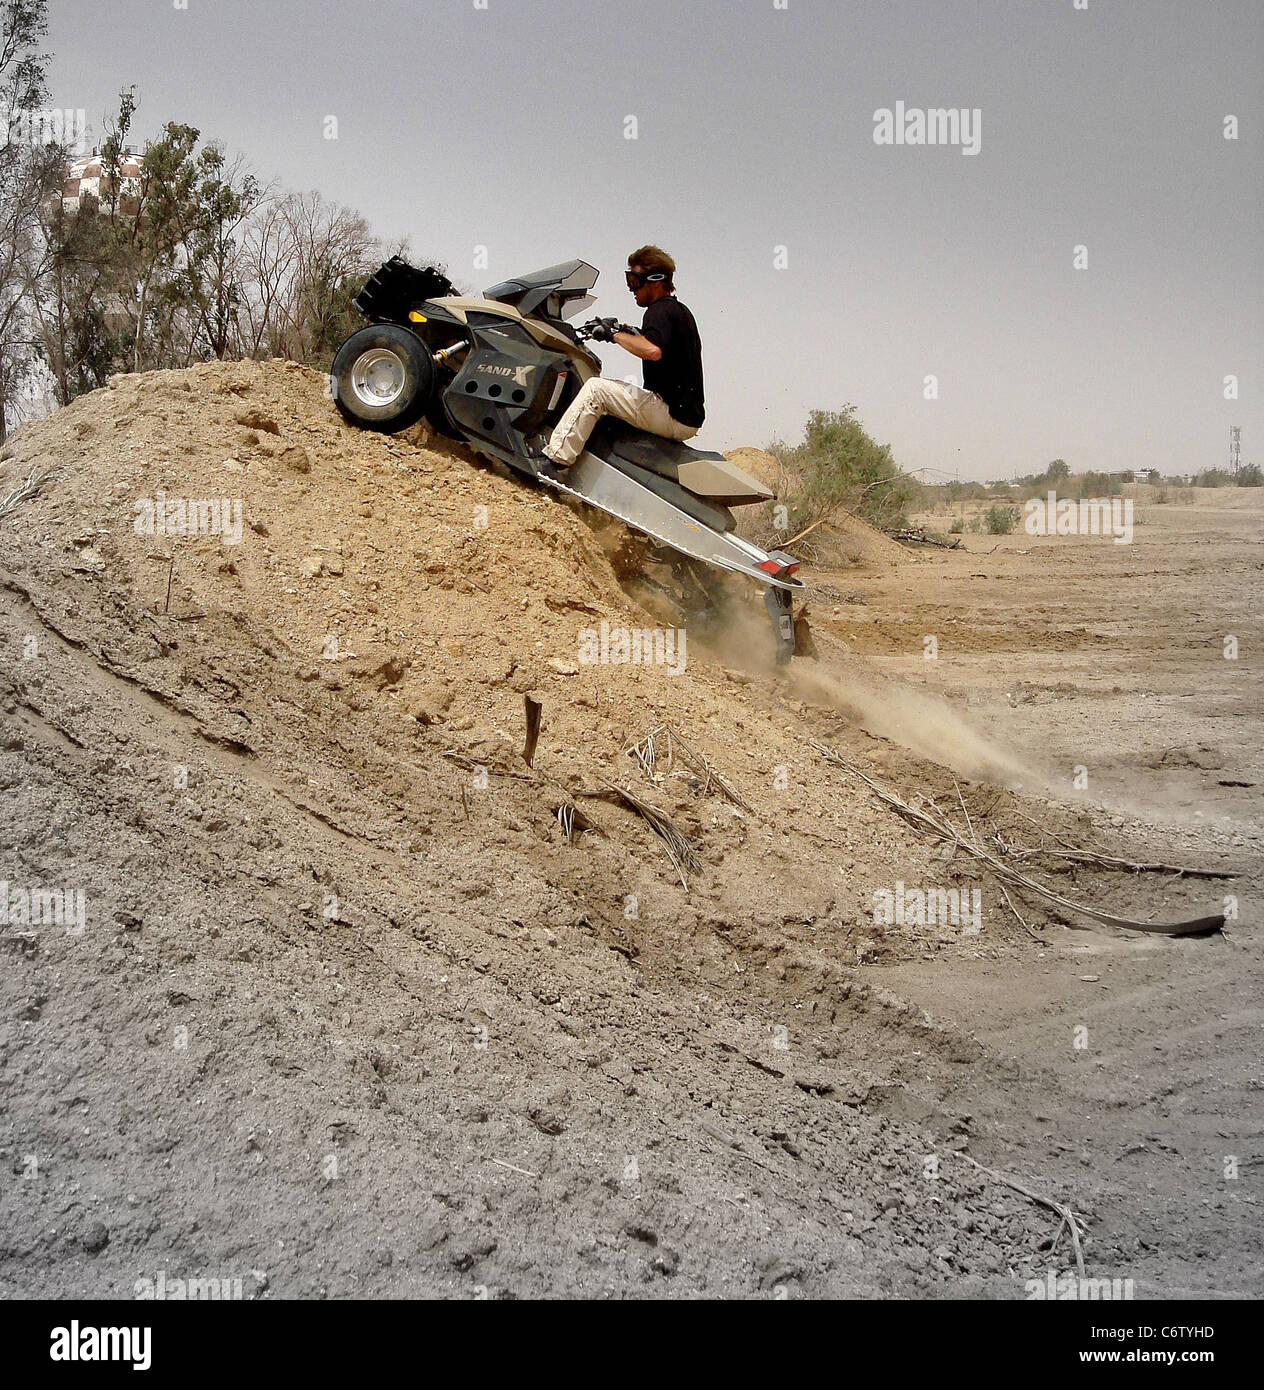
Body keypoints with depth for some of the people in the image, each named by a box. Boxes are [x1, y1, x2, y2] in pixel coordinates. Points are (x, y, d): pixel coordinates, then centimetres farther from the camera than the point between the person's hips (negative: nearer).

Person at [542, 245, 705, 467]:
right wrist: (632, 335, 22)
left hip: (674, 418, -11)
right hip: (691, 416, 11)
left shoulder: (660, 311, -13)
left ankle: (556, 456, -16)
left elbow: (653, 351, -33)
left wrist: (616, 334, -19)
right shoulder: (681, 311, 17)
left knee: (595, 388, -13)